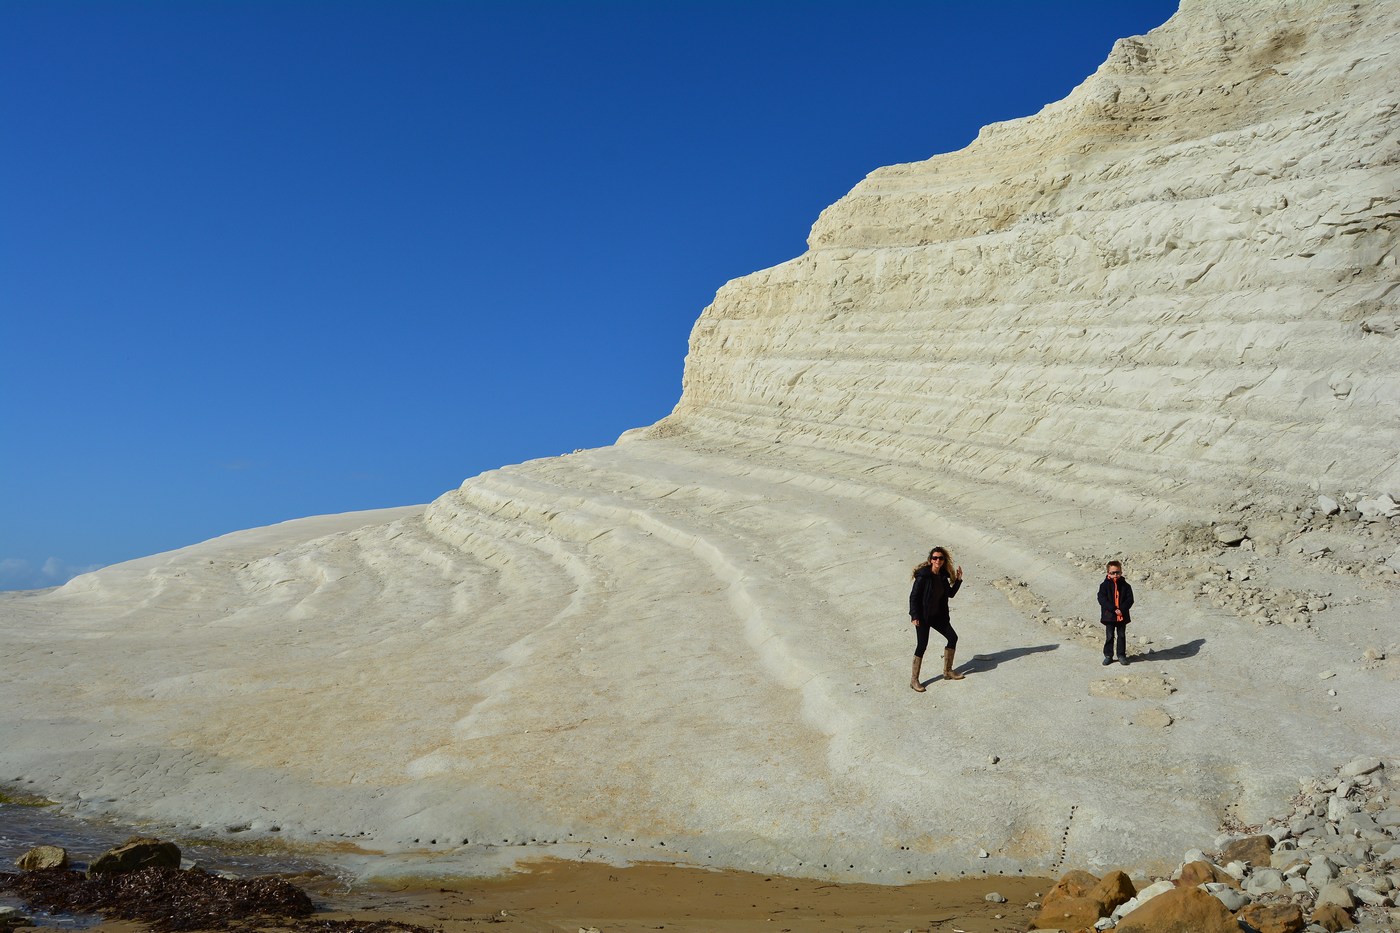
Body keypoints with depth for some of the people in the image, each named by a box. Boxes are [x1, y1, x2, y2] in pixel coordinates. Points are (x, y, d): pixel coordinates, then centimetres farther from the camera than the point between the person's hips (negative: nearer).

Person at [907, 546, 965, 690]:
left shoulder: (943, 575, 2)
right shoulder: (923, 575, -19)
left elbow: (950, 593, 14)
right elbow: (913, 596, -18)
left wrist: (958, 580, 1)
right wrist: (914, 616, -21)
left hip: (937, 615, 8)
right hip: (923, 616, -8)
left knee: (953, 637, 11)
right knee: (922, 645, -7)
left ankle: (947, 671, 26)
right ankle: (914, 679, 3)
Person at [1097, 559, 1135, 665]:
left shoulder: (1125, 585, 0)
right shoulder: (1104, 585, -5)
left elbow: (1130, 600, -3)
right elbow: (1102, 600, -12)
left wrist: (1121, 609, -18)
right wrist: (1114, 609, -20)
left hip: (1122, 616, 1)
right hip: (1109, 616, -1)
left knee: (1121, 636, 10)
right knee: (1109, 636, 7)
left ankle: (1121, 655, 20)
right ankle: (1108, 655, 16)